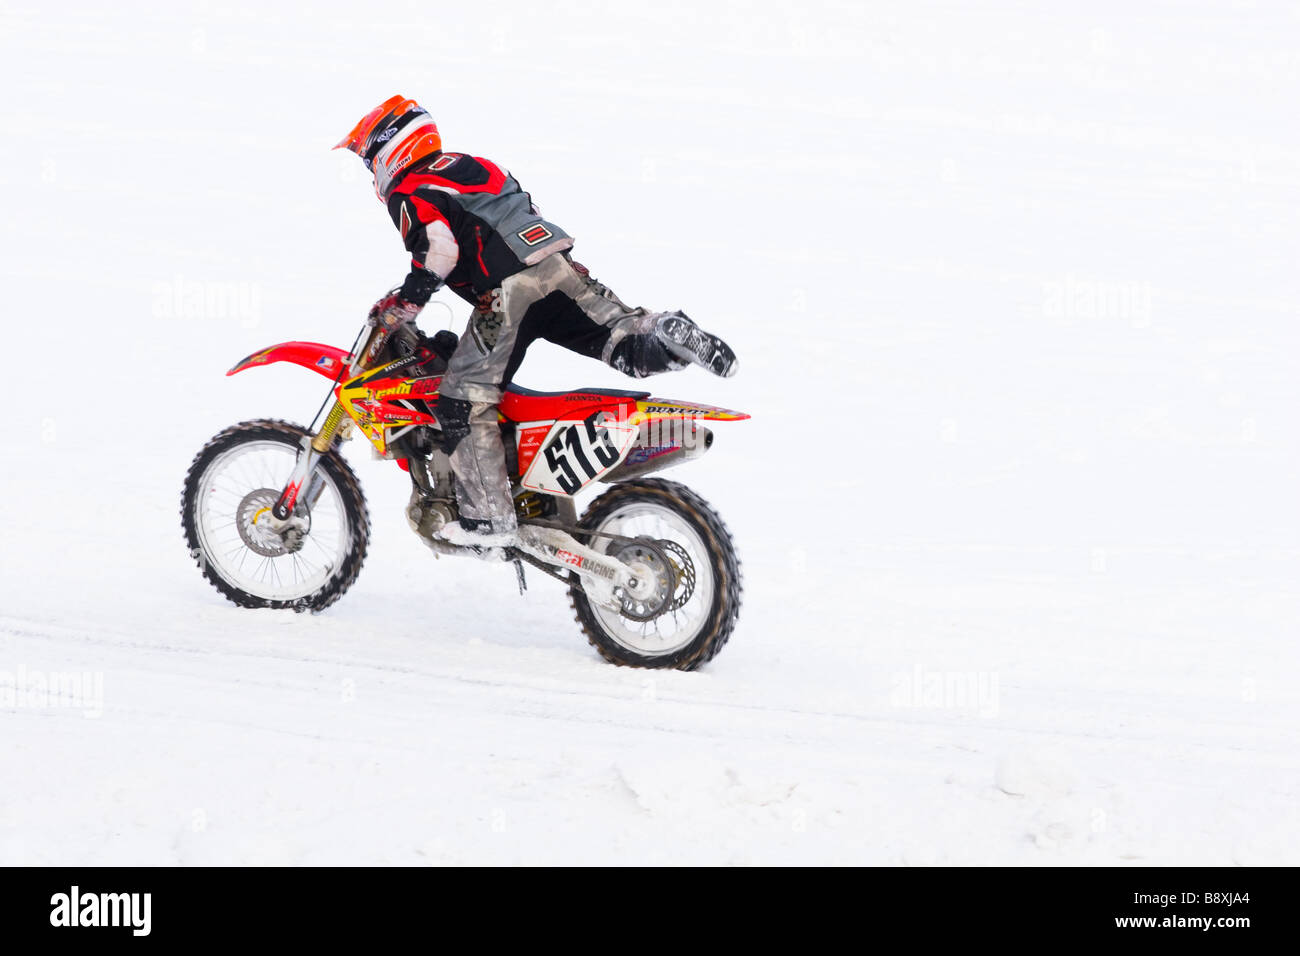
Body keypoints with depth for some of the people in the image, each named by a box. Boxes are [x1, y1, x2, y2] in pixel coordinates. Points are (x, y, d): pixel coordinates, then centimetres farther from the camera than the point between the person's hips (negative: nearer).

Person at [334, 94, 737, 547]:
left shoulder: (408, 193, 3)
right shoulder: (467, 165, 29)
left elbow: (439, 251, -15)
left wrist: (399, 307, -5)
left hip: (507, 289, -8)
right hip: (559, 266, 8)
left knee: (463, 400, -2)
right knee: (620, 343, 7)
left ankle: (488, 517, -7)